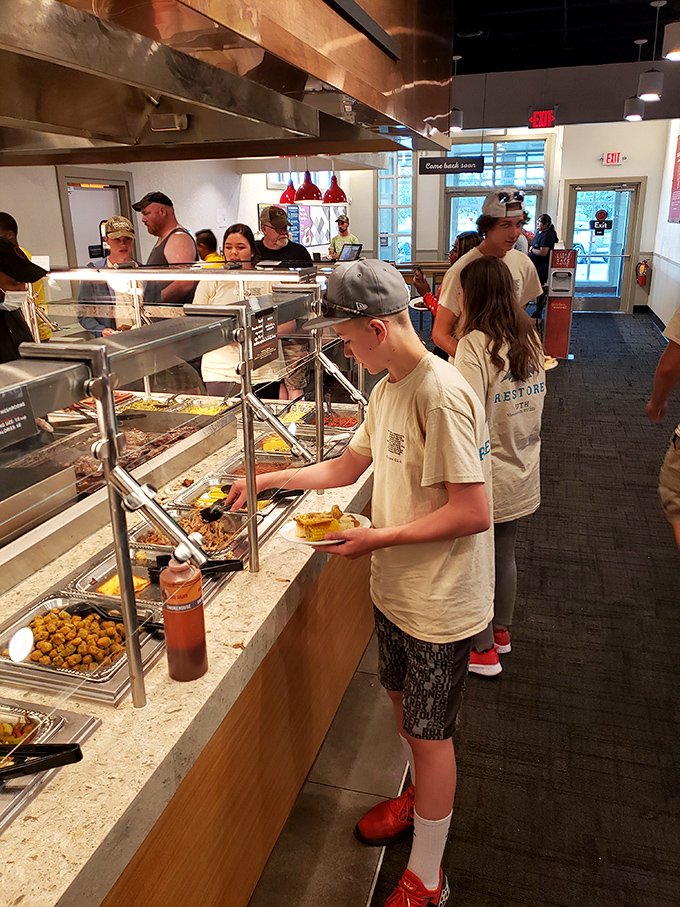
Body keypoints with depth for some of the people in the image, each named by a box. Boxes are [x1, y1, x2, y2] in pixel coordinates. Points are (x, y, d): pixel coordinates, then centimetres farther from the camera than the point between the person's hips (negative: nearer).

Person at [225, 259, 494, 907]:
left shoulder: (441, 395, -27)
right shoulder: (387, 390, 3)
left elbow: (472, 513, -28)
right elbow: (348, 466, 14)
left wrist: (380, 538, -22)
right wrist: (266, 481, 10)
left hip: (440, 599, -8)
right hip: (394, 586, 8)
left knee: (428, 731, 8)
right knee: (401, 697, 25)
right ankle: (420, 795, 53)